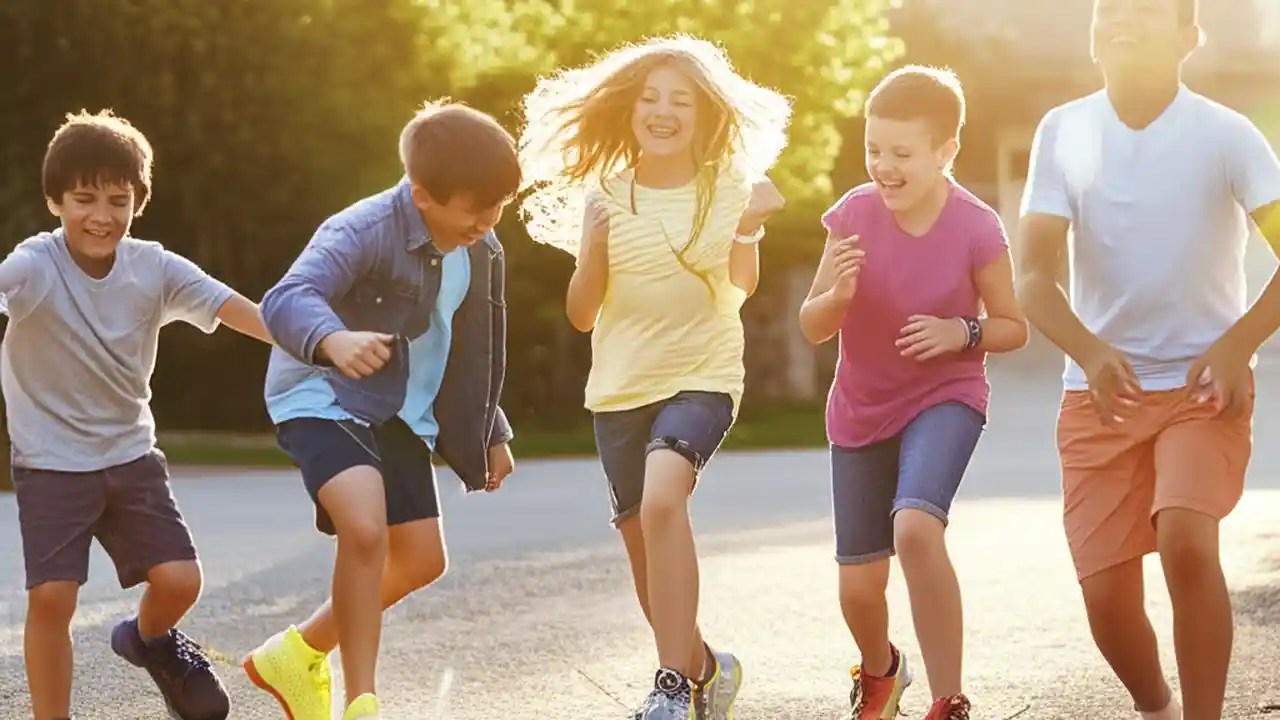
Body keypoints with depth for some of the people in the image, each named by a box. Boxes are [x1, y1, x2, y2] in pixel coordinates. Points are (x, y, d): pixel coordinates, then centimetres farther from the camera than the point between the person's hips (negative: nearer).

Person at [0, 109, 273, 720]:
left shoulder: (155, 268, -9)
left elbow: (232, 307, -14)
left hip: (132, 455, 4)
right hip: (51, 462, -3)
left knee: (180, 580, -3)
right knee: (52, 595, -14)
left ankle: (150, 639, 33)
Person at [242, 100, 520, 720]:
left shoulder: (483, 253, 1)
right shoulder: (366, 231, -25)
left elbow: (474, 350, 18)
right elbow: (286, 299, -40)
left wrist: (491, 433, 22)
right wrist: (333, 340, -60)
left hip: (401, 414, 8)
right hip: (324, 398, -8)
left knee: (421, 560, 9)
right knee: (365, 529, -30)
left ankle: (298, 653, 31)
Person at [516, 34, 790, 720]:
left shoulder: (729, 186, -2)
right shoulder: (605, 195, 0)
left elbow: (742, 288, -6)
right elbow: (582, 314, 3)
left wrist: (749, 227, -22)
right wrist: (595, 243, -13)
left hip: (702, 378, -3)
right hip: (621, 388, 3)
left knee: (662, 498, -31)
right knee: (646, 557, 10)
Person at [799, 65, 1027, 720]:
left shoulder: (977, 229, -17)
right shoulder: (854, 214, -12)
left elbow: (1014, 328, -4)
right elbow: (811, 327, -6)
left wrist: (962, 332, -24)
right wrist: (839, 294, -27)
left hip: (945, 398, -3)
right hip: (860, 409, 3)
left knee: (916, 526, -32)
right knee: (858, 583, 9)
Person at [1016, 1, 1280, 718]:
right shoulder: (1063, 133, -3)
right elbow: (1035, 275, -7)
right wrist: (1091, 353, -24)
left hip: (1204, 384, -3)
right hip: (1100, 390, 3)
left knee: (1186, 541, -28)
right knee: (1107, 594, -1)